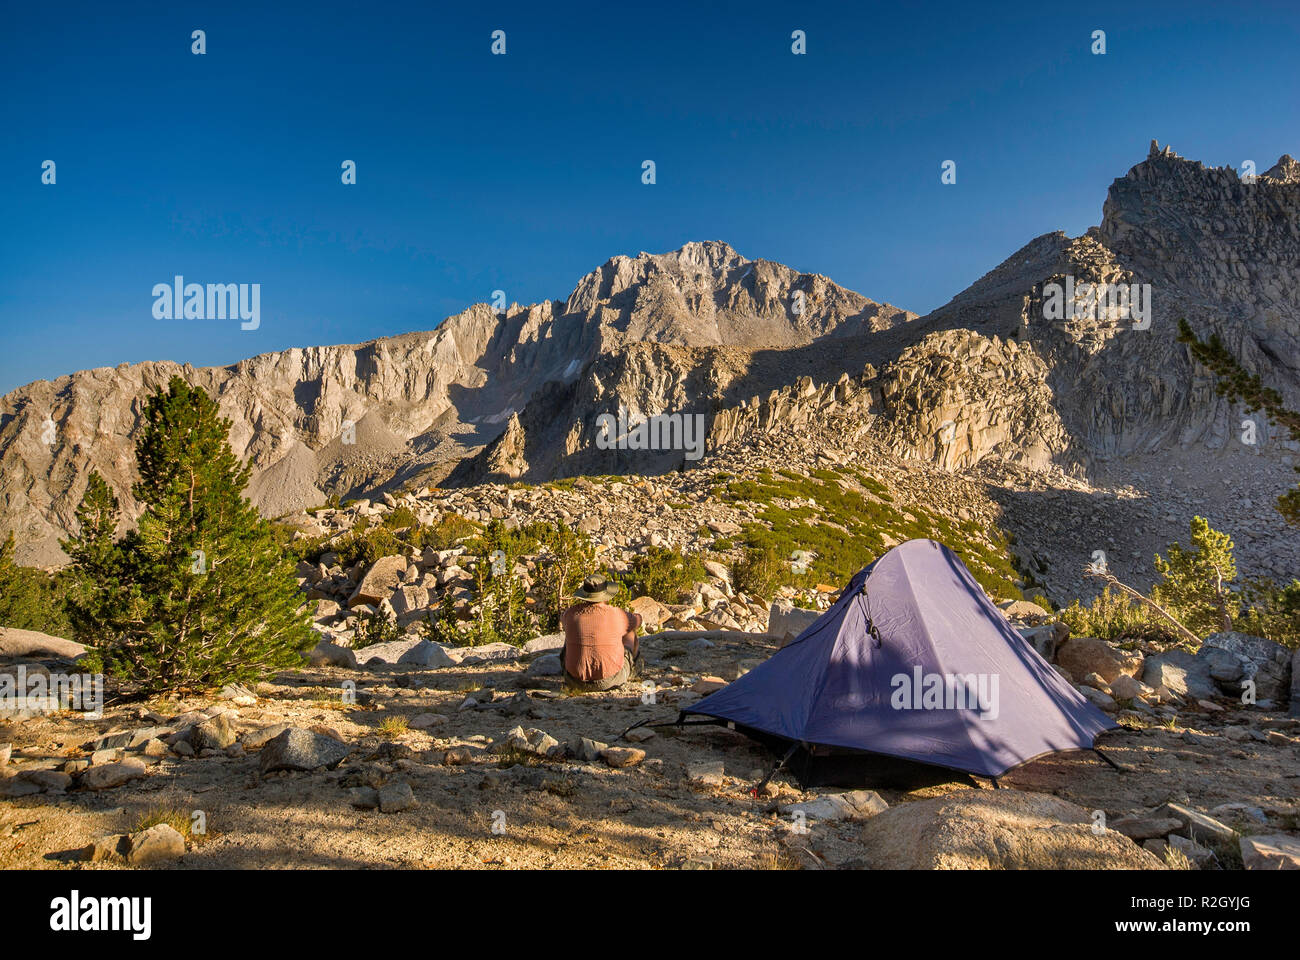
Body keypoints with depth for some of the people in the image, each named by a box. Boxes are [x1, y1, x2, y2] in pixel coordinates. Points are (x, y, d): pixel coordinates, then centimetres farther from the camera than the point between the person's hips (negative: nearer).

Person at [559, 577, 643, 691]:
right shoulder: (616, 615, -15)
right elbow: (637, 620, 9)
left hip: (576, 681, 2)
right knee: (630, 631, 24)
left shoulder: (571, 613, -8)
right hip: (610, 680, -2)